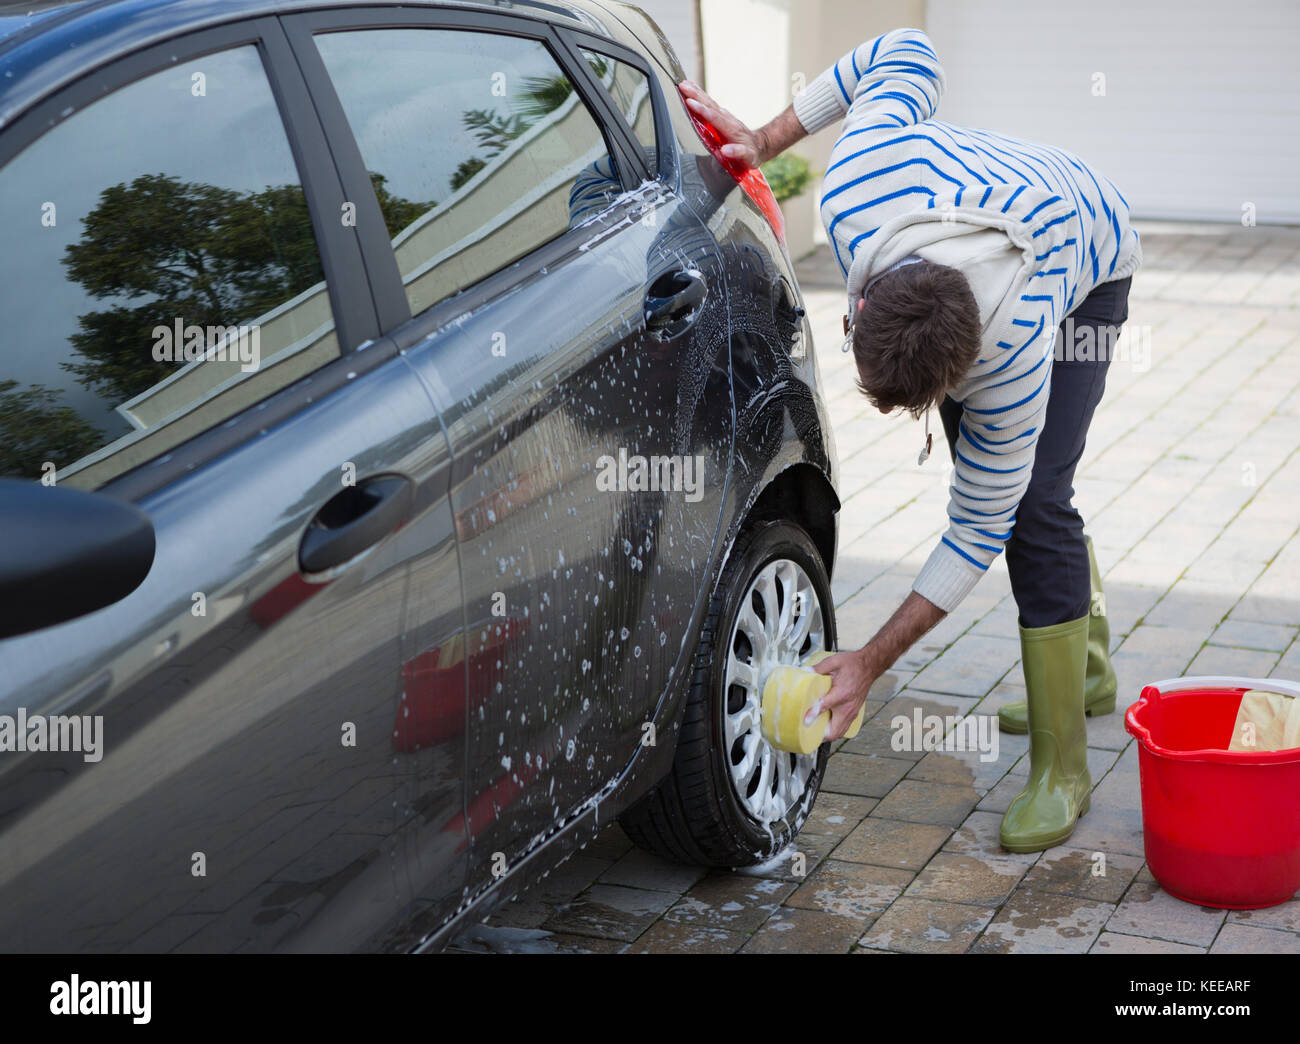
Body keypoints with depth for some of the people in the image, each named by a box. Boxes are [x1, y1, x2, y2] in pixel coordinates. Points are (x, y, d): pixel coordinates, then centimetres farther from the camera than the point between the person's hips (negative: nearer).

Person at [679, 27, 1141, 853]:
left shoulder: (1014, 362, -45)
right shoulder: (855, 190, -41)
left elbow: (980, 531, -31)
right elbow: (909, 53, -21)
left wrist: (871, 662, -30)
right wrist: (769, 139, -19)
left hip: (1087, 270, -6)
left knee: (1031, 504, -19)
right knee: (984, 469, 12)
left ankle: (1063, 770, -9)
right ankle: (1090, 671, 34)